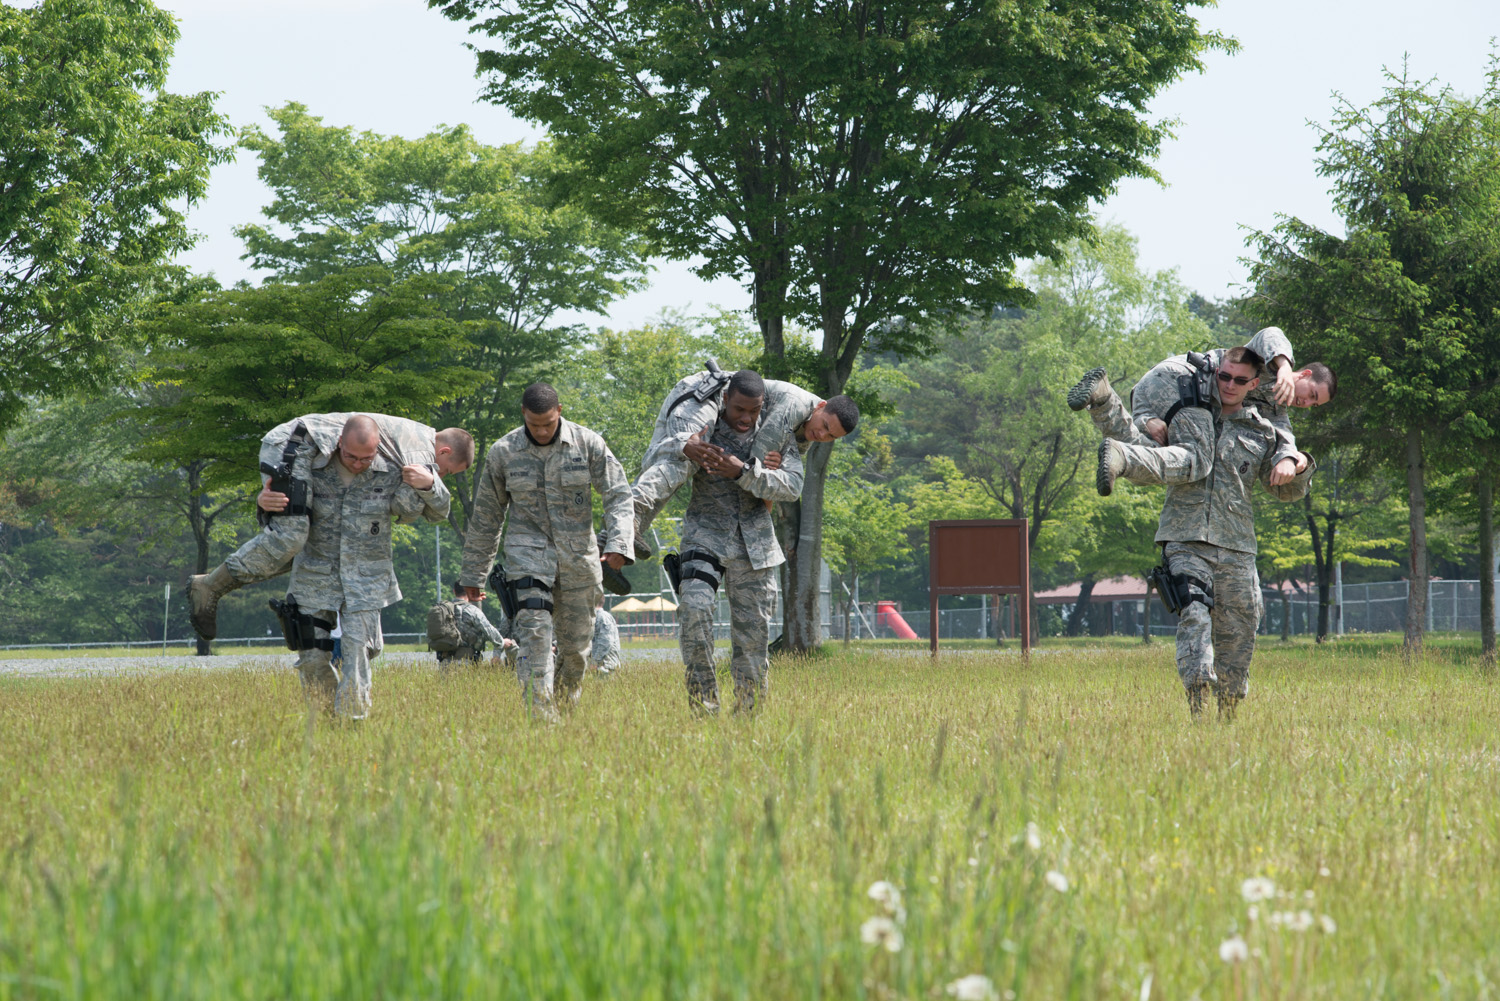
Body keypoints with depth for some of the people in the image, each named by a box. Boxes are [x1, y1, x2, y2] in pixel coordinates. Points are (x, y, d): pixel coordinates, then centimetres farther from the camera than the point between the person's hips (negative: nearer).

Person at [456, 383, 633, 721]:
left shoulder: (588, 444, -4)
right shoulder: (504, 453, -3)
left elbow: (618, 496, -5)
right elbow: (486, 517, 6)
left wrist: (617, 544, -22)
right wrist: (473, 575, 9)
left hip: (578, 556, 1)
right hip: (528, 552, -1)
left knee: (576, 643, 7)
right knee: (534, 630, -20)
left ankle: (566, 706, 28)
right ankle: (540, 717, -25)